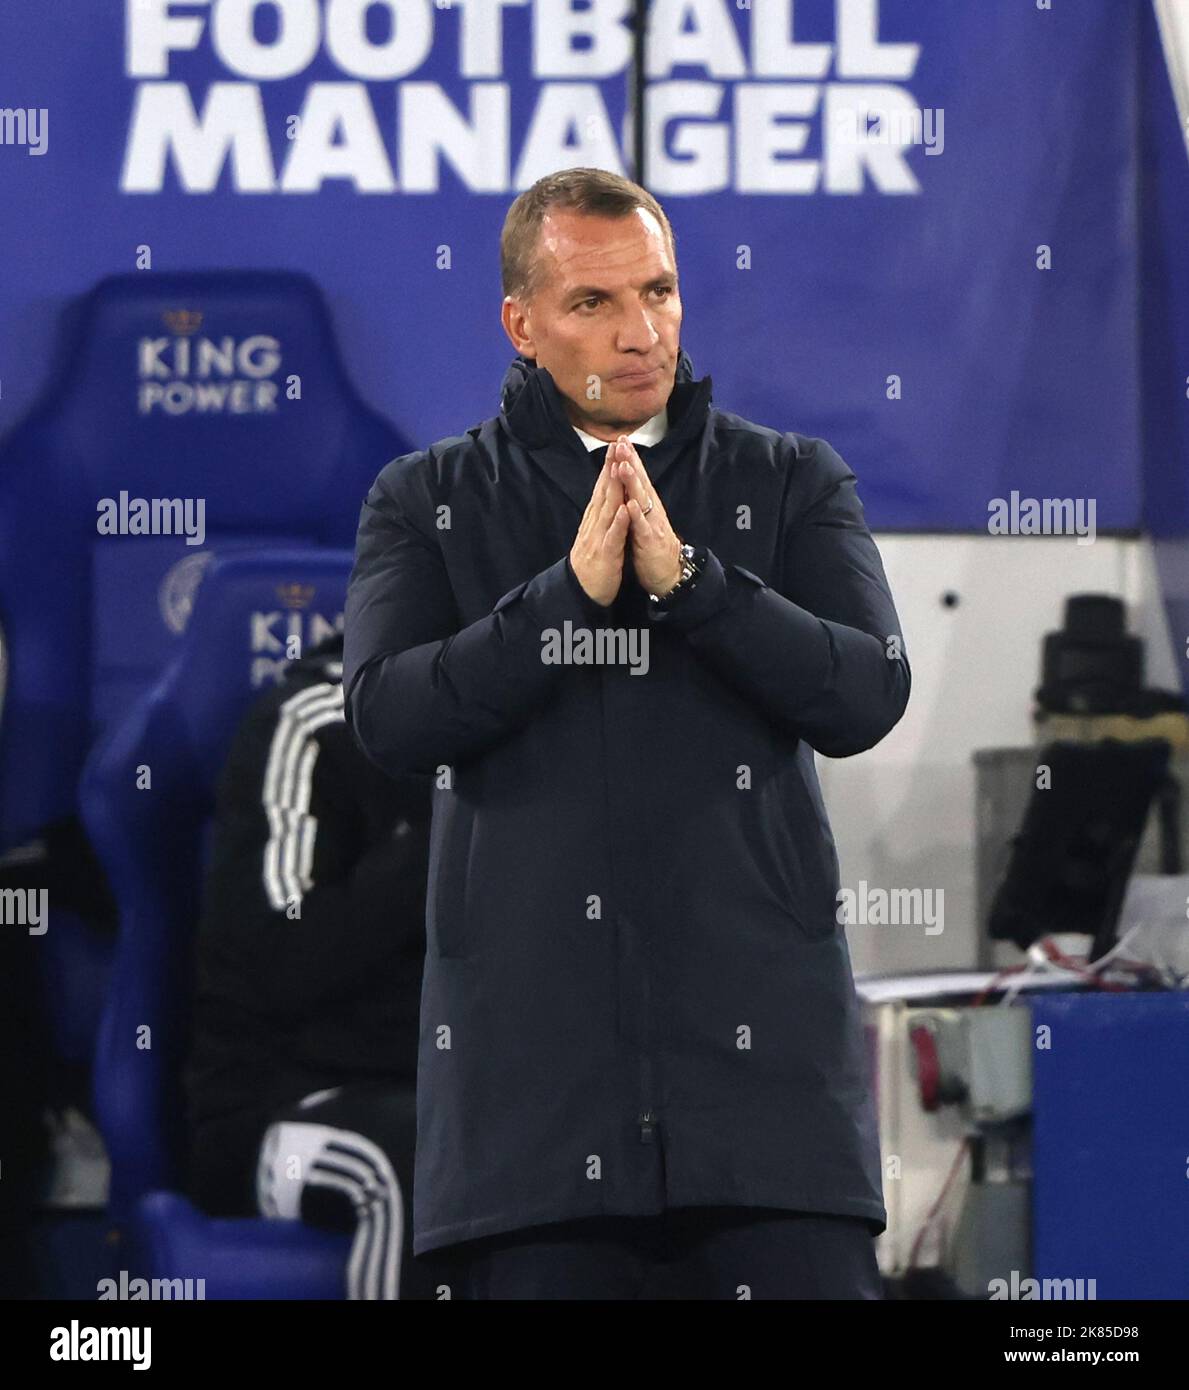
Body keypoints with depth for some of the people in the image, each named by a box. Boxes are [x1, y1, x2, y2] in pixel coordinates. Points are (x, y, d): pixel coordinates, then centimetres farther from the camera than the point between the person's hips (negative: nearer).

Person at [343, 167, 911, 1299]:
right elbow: (388, 716, -3)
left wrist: (685, 577, -12)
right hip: (528, 1027, 0)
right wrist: (570, 593, -12)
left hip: (754, 1033, 0)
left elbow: (867, 695, -2)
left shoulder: (791, 482, 12)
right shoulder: (427, 502, 12)